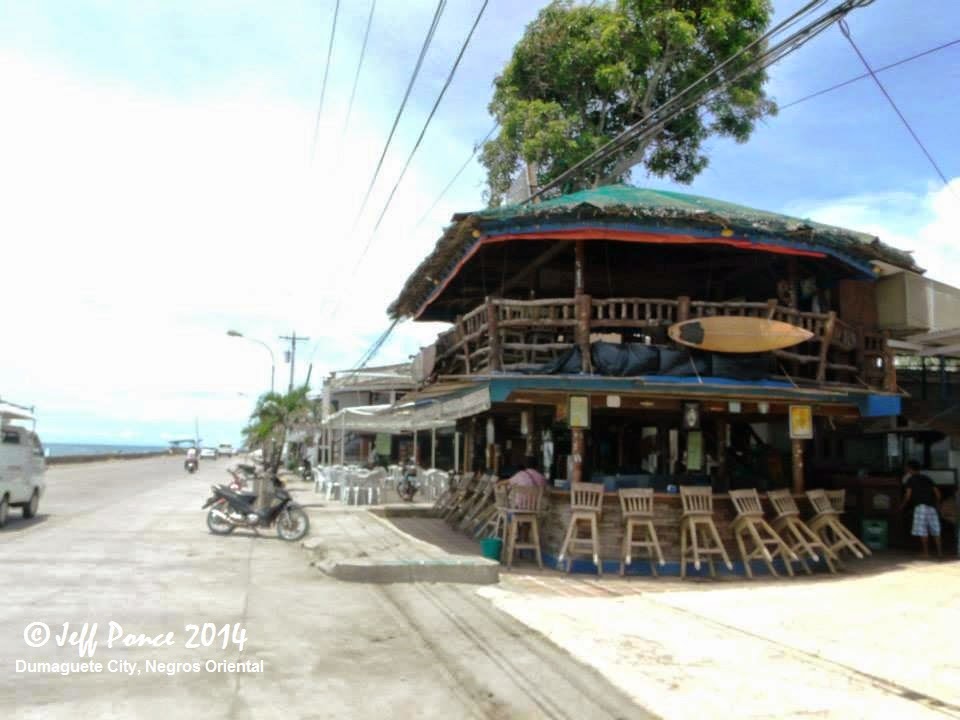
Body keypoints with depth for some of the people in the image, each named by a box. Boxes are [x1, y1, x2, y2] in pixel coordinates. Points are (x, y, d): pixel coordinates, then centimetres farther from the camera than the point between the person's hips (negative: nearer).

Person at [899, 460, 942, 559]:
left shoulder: (911, 479, 5)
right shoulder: (927, 479, 20)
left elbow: (908, 495, -1)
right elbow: (937, 493, 16)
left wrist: (902, 506, 13)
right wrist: (937, 504, 28)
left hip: (921, 506, -5)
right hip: (931, 506, 5)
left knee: (922, 531, -4)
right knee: (935, 530, 8)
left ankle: (926, 552, -7)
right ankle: (940, 552, 3)